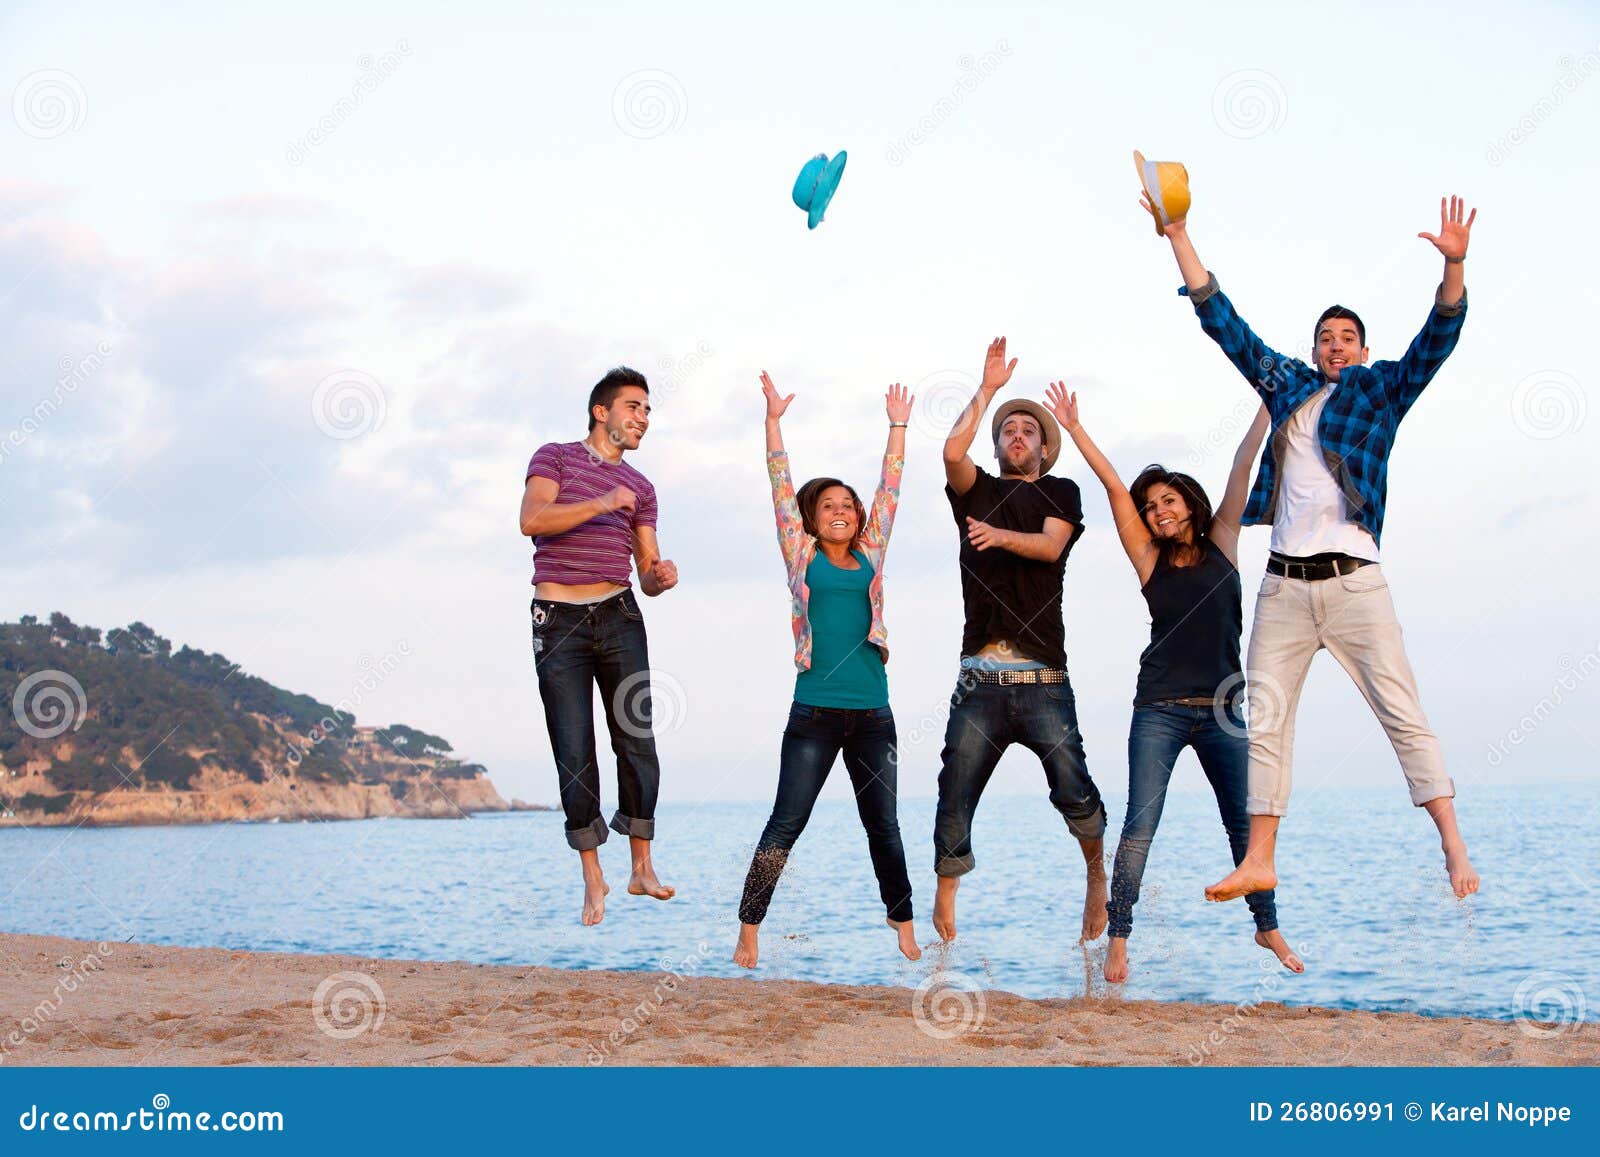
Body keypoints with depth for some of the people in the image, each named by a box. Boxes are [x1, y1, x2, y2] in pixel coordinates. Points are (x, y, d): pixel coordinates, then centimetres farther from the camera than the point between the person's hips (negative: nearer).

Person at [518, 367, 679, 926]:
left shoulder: (640, 488, 17)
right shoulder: (555, 457, 5)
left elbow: (647, 573, 15)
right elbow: (532, 520, -14)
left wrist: (660, 577, -9)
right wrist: (601, 505, -23)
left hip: (619, 615, 3)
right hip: (559, 622, -3)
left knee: (637, 742, -4)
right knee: (574, 753, -2)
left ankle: (642, 868, 4)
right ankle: (593, 879, 6)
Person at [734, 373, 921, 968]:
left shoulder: (870, 556, 13)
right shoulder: (802, 557, 6)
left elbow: (890, 489, 16)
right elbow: (781, 485, 4)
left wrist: (898, 427, 17)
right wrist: (774, 421, 1)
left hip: (872, 712, 3)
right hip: (814, 712, -3)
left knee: (883, 826, 10)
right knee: (785, 824, -5)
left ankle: (905, 931, 19)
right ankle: (748, 933, -2)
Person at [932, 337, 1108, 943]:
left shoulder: (1061, 493, 16)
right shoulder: (978, 491, 19)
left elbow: (1051, 545, -3)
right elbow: (952, 450, -1)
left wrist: (1001, 535, -20)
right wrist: (988, 387, 3)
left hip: (1043, 676, -1)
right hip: (981, 677, 1)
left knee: (1073, 789, -12)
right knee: (955, 795, -3)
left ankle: (1098, 874, 13)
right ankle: (944, 902, 10)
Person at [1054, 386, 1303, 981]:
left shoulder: (1221, 545, 9)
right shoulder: (1150, 559, 7)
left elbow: (1242, 467, 7)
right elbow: (1115, 488, 4)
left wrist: (1269, 402, 10)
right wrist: (1074, 429, 0)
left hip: (1221, 711, 1)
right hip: (1159, 712, -1)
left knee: (1247, 824, 8)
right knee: (1139, 826, -7)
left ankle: (1267, 927, 23)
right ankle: (1118, 938, -5)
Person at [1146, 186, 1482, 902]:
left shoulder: (1382, 390, 10)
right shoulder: (1284, 382, 16)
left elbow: (1437, 339, -4)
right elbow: (1220, 320, 16)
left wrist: (1454, 265, -19)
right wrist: (1179, 237, 13)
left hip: (1354, 581, -3)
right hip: (1284, 583, 3)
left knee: (1404, 714, -6)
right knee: (1265, 722, 2)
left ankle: (1453, 848, -4)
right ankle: (1259, 862, 7)